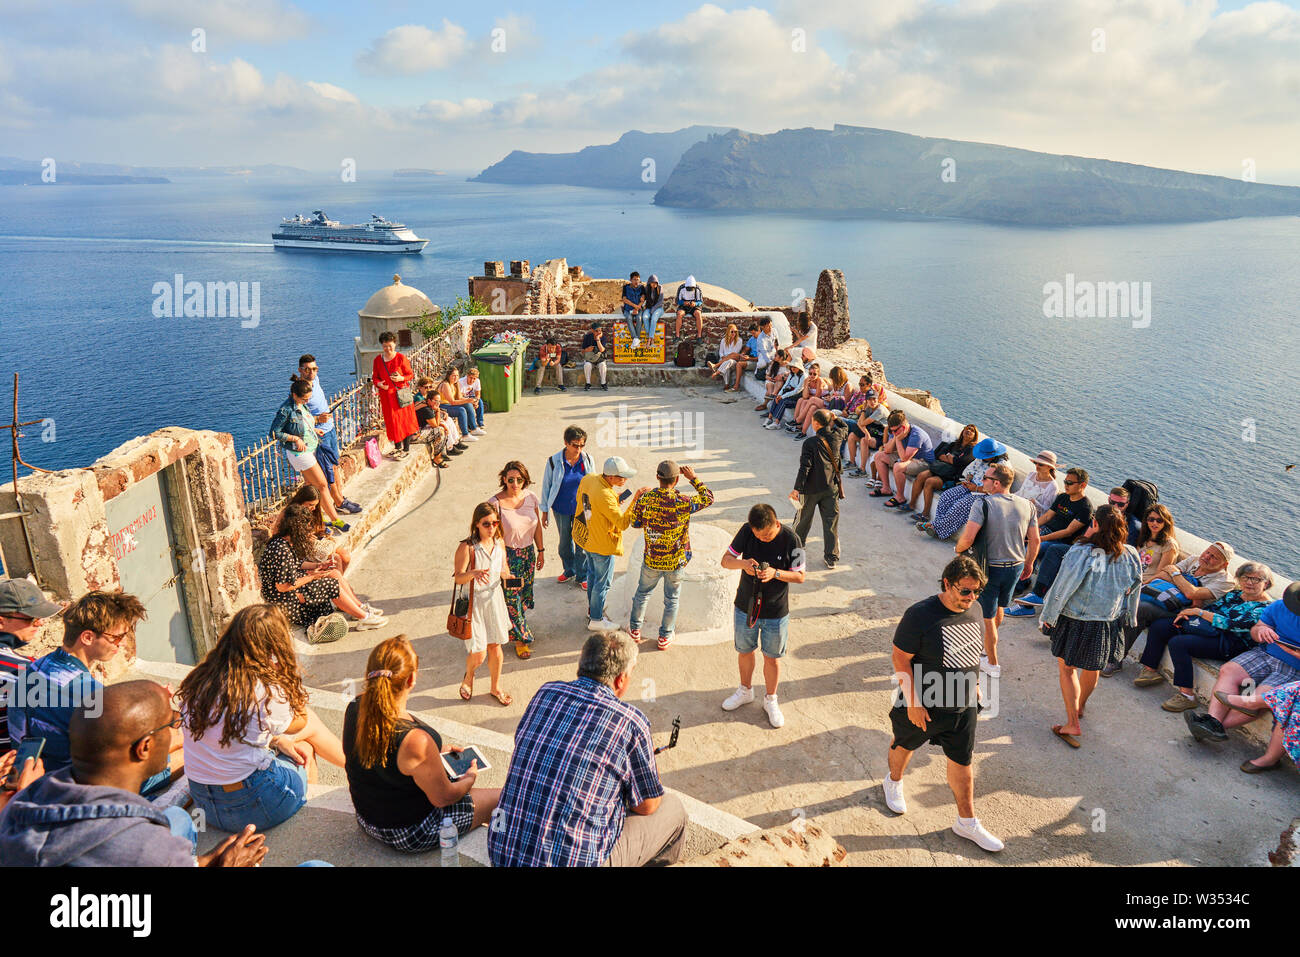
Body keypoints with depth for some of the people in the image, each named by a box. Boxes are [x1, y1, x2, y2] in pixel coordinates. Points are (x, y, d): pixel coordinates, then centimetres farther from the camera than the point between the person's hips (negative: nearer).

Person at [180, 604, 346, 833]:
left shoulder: (199, 679, -5)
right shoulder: (265, 693, -24)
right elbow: (298, 723, -1)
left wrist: (279, 740, 5)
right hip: (251, 810, -6)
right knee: (309, 723, 17)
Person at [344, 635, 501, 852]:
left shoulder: (355, 708, -16)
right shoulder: (416, 740, -38)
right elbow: (442, 797, -21)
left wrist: (436, 752, 11)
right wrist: (469, 778, 0)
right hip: (412, 835, -7)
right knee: (498, 798, 11)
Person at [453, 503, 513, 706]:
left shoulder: (500, 543, -2)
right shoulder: (467, 547, -19)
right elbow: (458, 578, -18)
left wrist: (506, 574, -11)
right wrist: (473, 573, -38)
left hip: (494, 598, 5)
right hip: (474, 601, -5)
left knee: (495, 646, 15)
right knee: (478, 654, -2)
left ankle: (495, 687, 37)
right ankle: (468, 676, 33)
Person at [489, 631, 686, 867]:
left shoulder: (545, 692, 1)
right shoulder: (631, 721, -12)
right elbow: (646, 806, 0)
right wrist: (648, 757, 21)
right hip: (575, 860, -6)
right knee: (672, 808, 16)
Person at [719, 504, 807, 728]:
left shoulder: (791, 540, -17)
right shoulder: (747, 531, -12)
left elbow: (800, 576, -11)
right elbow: (725, 560, -7)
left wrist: (775, 573, -28)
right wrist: (743, 563, -29)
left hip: (776, 612, -2)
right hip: (745, 607, 2)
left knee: (772, 658, 13)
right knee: (745, 651, 20)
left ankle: (770, 700, 35)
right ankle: (745, 691, 45)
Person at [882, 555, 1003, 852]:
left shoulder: (972, 610, -5)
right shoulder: (920, 615, -26)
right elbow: (901, 659, -21)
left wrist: (974, 684, 16)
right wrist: (913, 703, -20)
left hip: (963, 707, 5)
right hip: (923, 705, -5)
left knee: (963, 762, 13)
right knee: (904, 745, 21)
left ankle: (966, 823, 29)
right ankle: (894, 781, 51)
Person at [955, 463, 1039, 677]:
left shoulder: (983, 503, -20)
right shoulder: (1027, 505, -3)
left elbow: (968, 538, -27)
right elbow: (1034, 541, 4)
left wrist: (957, 549, -6)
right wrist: (1028, 564, 19)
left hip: (989, 568, -6)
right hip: (1015, 566, 6)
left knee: (987, 617, 11)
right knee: (1000, 606, 29)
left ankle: (992, 664, 23)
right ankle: (987, 644, 51)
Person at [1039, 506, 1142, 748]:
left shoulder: (1080, 554, -24)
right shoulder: (1130, 556, -10)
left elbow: (1062, 589, -17)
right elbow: (1133, 591, 5)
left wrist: (1048, 617, -4)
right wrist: (1127, 618, 21)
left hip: (1074, 623, -4)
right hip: (1109, 625, 5)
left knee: (1067, 668, 14)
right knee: (1093, 668, 25)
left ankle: (1073, 723, 14)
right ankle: (1080, 707, 49)